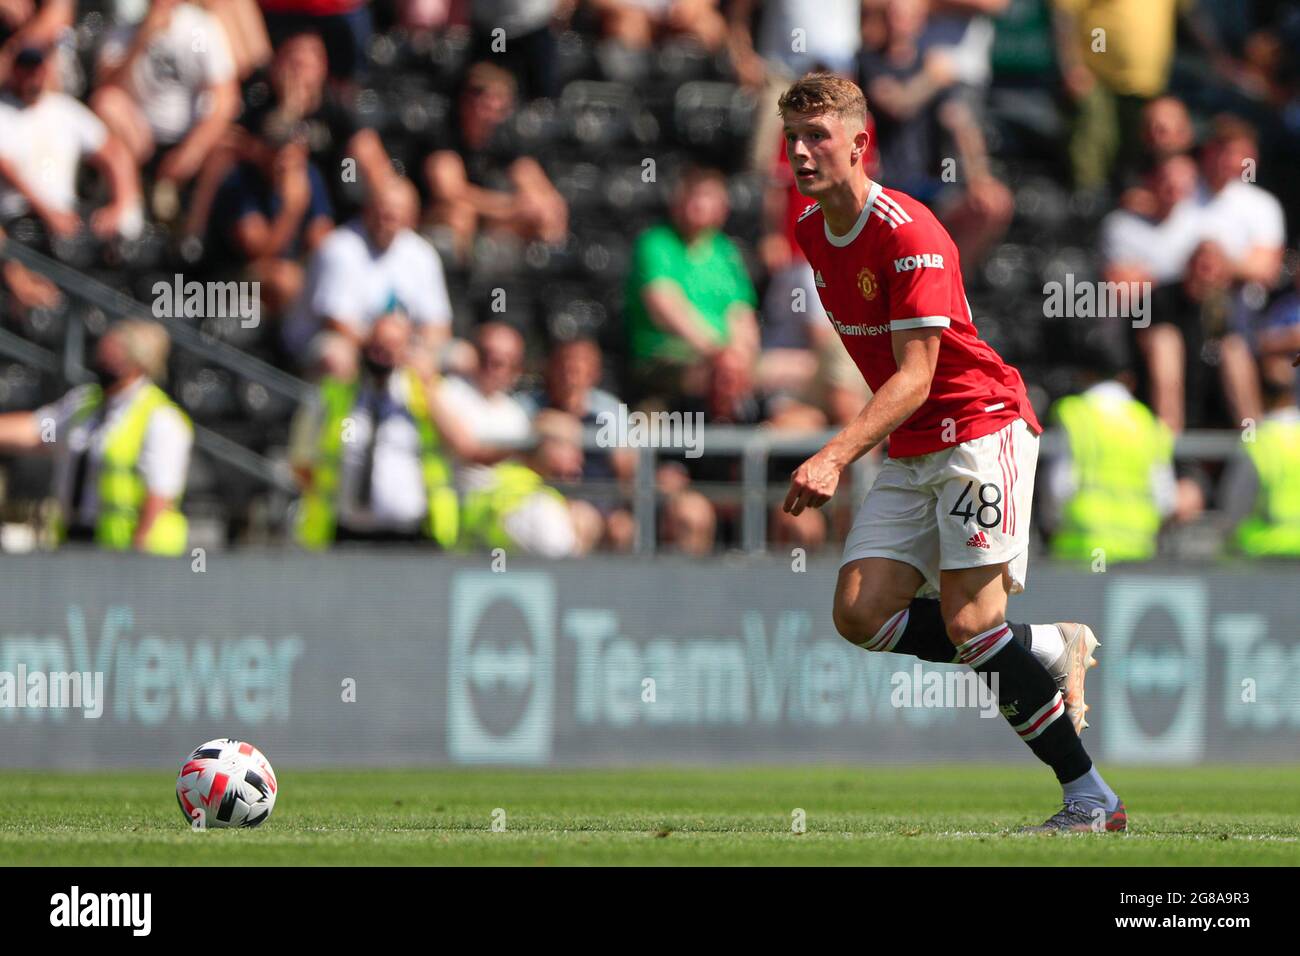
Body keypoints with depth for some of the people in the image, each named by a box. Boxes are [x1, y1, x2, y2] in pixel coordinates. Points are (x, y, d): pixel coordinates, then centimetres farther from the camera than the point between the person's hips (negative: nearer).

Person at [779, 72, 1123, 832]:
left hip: (981, 426, -8)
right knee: (861, 614, -7)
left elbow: (915, 376, -25)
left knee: (969, 623, -16)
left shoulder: (909, 235, -19)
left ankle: (1092, 799, -8)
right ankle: (1050, 651, 10)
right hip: (910, 452, 8)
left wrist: (836, 457, -36)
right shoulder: (811, 232, 7)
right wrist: (853, 450, 22)